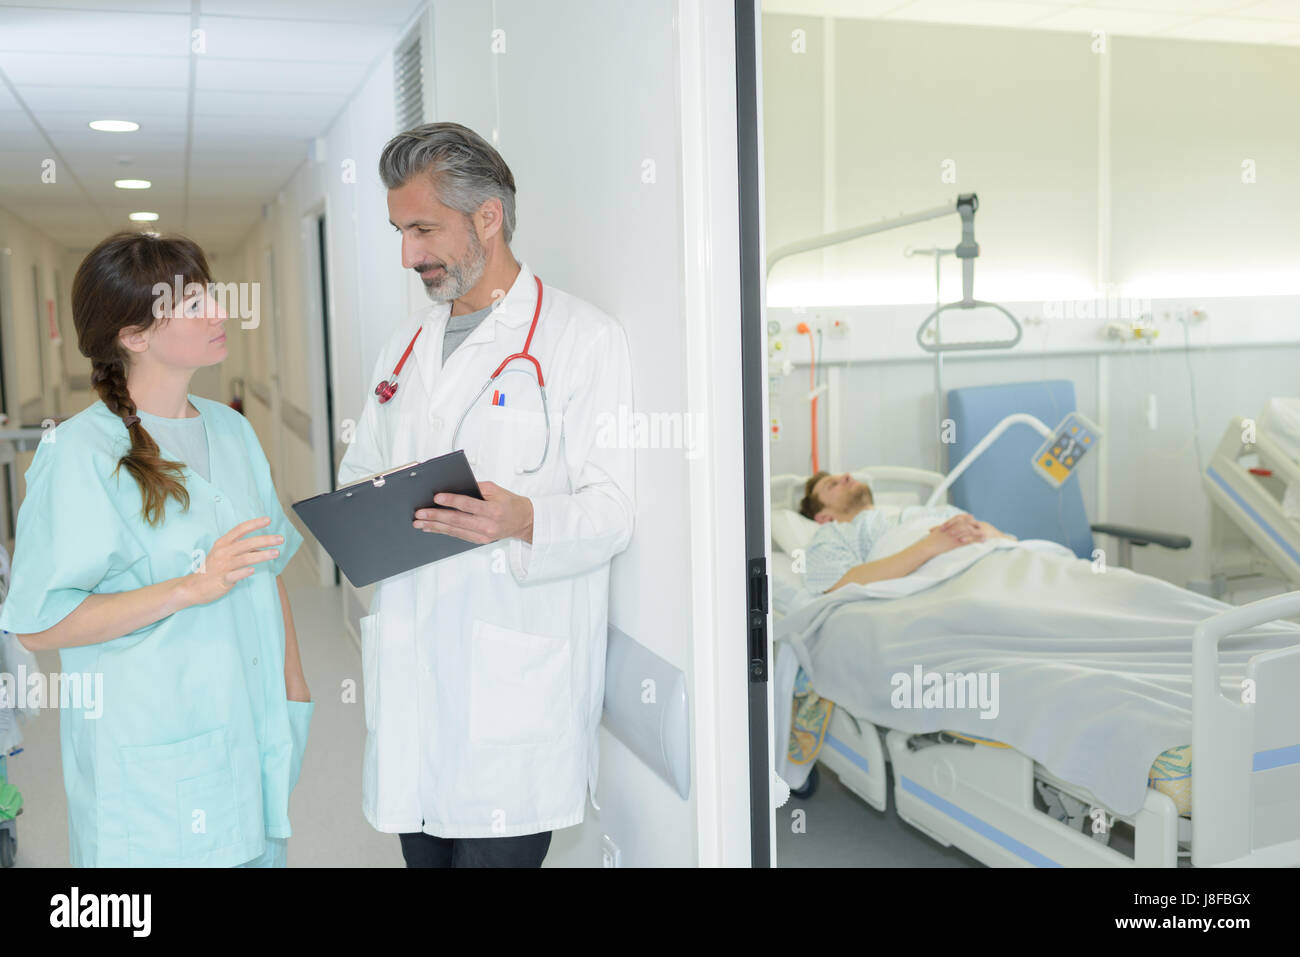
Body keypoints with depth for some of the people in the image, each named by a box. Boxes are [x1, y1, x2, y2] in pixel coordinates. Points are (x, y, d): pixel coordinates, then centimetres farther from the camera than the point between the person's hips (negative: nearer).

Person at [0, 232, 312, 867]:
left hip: (255, 734, 6)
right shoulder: (81, 453, -13)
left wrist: (294, 685, 11)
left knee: (256, 851, 13)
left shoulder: (231, 429, 8)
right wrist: (194, 587, -23)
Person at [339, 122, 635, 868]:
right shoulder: (408, 342, 17)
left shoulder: (585, 337, -5)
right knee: (424, 850, 13)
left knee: (492, 853, -3)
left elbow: (611, 511, -10)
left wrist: (522, 520, -30)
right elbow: (361, 471, 22)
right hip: (410, 674, 6)